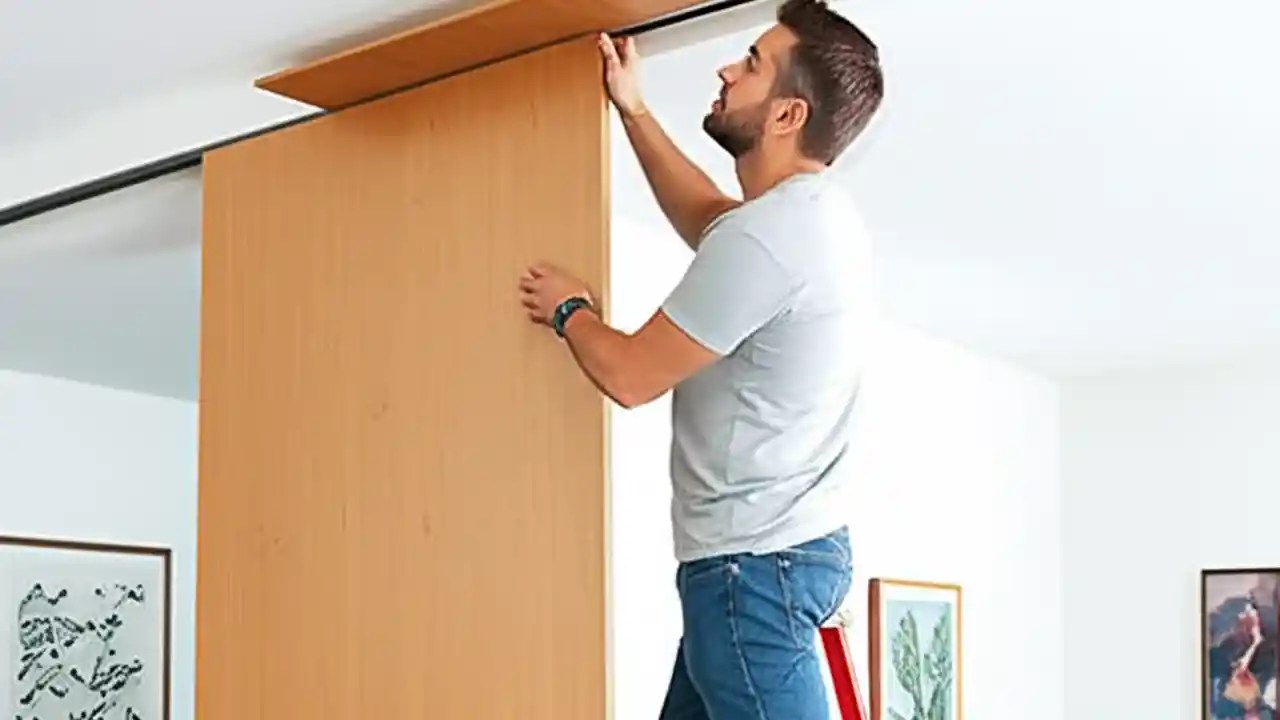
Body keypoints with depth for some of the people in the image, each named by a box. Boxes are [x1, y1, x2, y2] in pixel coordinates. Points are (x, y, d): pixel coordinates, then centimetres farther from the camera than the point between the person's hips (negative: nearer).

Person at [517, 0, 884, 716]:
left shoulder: (767, 234, -21)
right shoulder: (815, 214, 10)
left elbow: (629, 374, -14)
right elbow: (703, 216, 33)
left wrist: (569, 310, 7)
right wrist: (633, 109, 31)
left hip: (755, 562, -10)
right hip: (780, 549, 10)